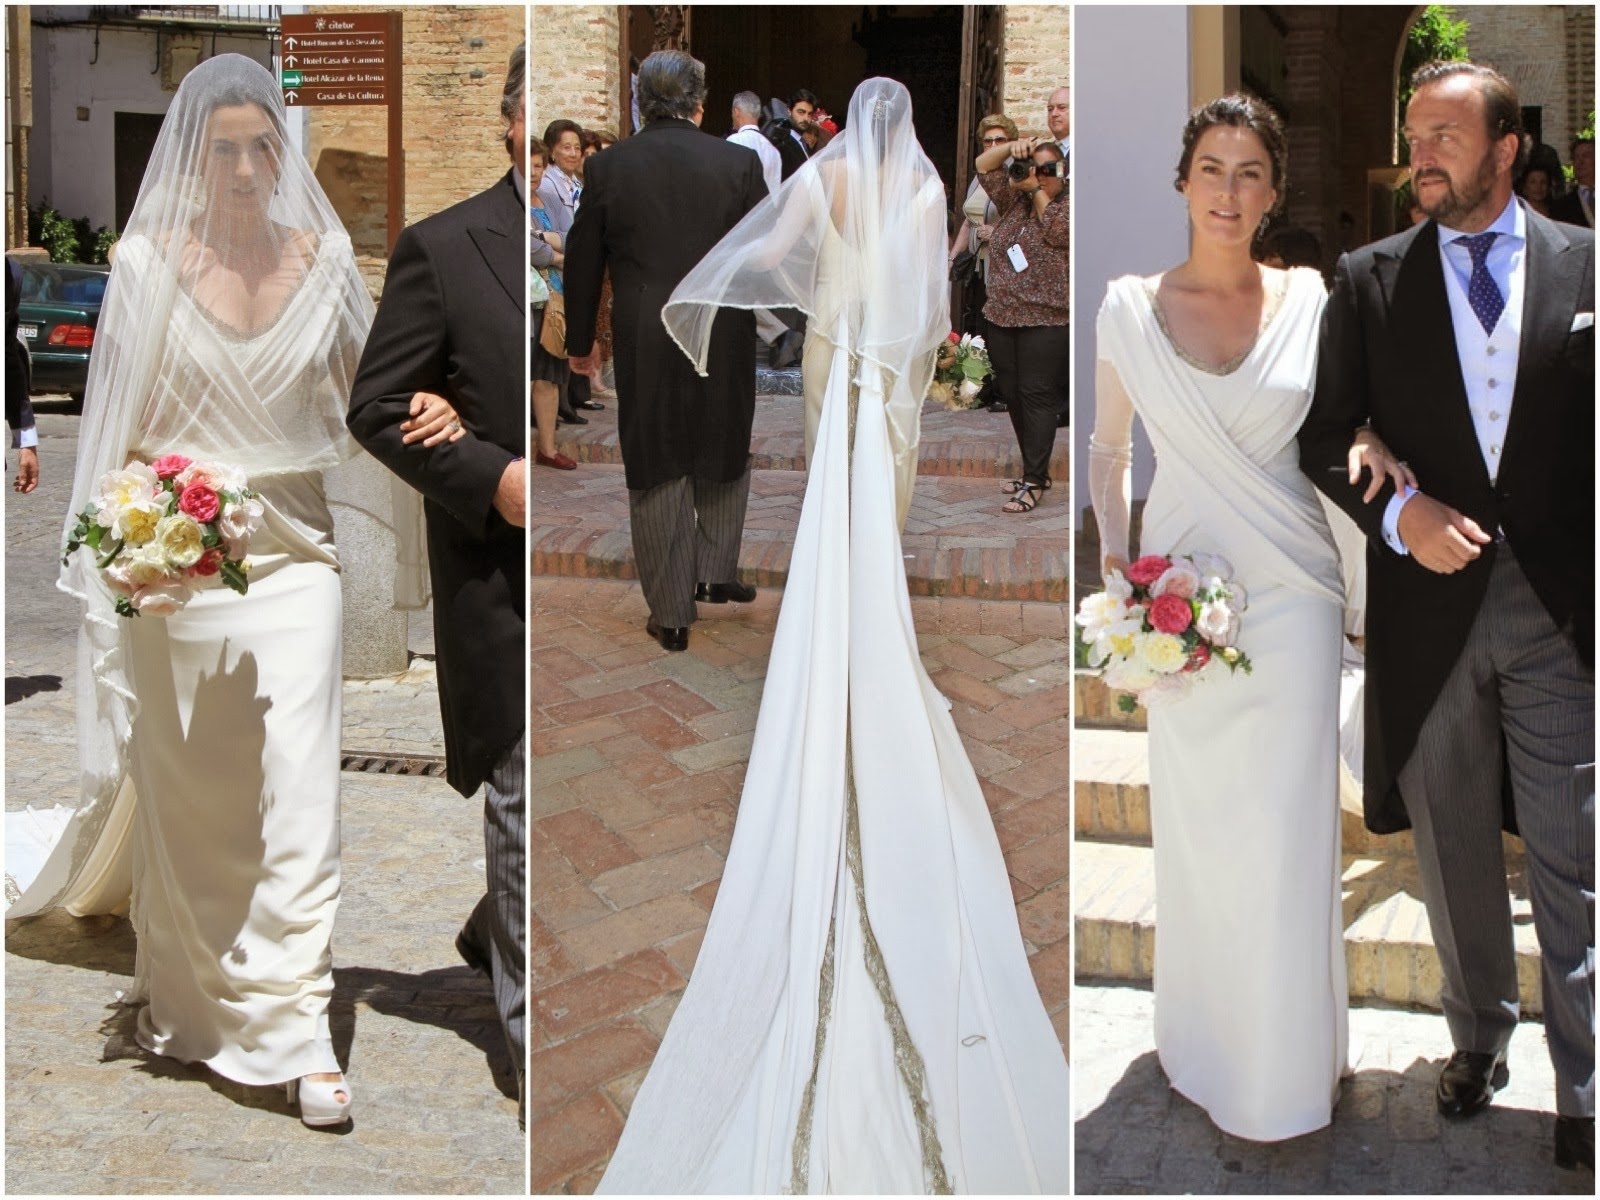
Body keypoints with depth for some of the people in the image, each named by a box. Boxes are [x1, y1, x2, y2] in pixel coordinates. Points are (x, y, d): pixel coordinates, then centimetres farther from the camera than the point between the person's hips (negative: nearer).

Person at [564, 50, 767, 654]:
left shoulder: (608, 166, -3)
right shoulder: (738, 162, -4)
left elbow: (583, 263, 4)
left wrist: (580, 341, 16)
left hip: (645, 346, 0)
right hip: (726, 341, 0)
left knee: (657, 474, 8)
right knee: (723, 460, 22)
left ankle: (671, 614, 13)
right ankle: (716, 574, 26)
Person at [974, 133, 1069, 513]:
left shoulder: (1070, 205, 0)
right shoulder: (1014, 201, 15)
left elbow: (1060, 232, -18)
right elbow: (983, 166, 15)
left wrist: (1039, 192, -10)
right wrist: (1012, 148, -2)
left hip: (1046, 321, -7)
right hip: (1002, 317, 7)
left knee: (1037, 396, -8)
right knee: (1013, 396, 10)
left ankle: (1034, 482, -6)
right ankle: (1035, 471, 20)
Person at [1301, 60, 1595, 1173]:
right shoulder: (1370, 278, 3)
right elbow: (1325, 437, 3)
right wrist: (1399, 515, -14)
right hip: (1430, 603, 1)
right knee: (1453, 853, 15)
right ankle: (1480, 1040, 35)